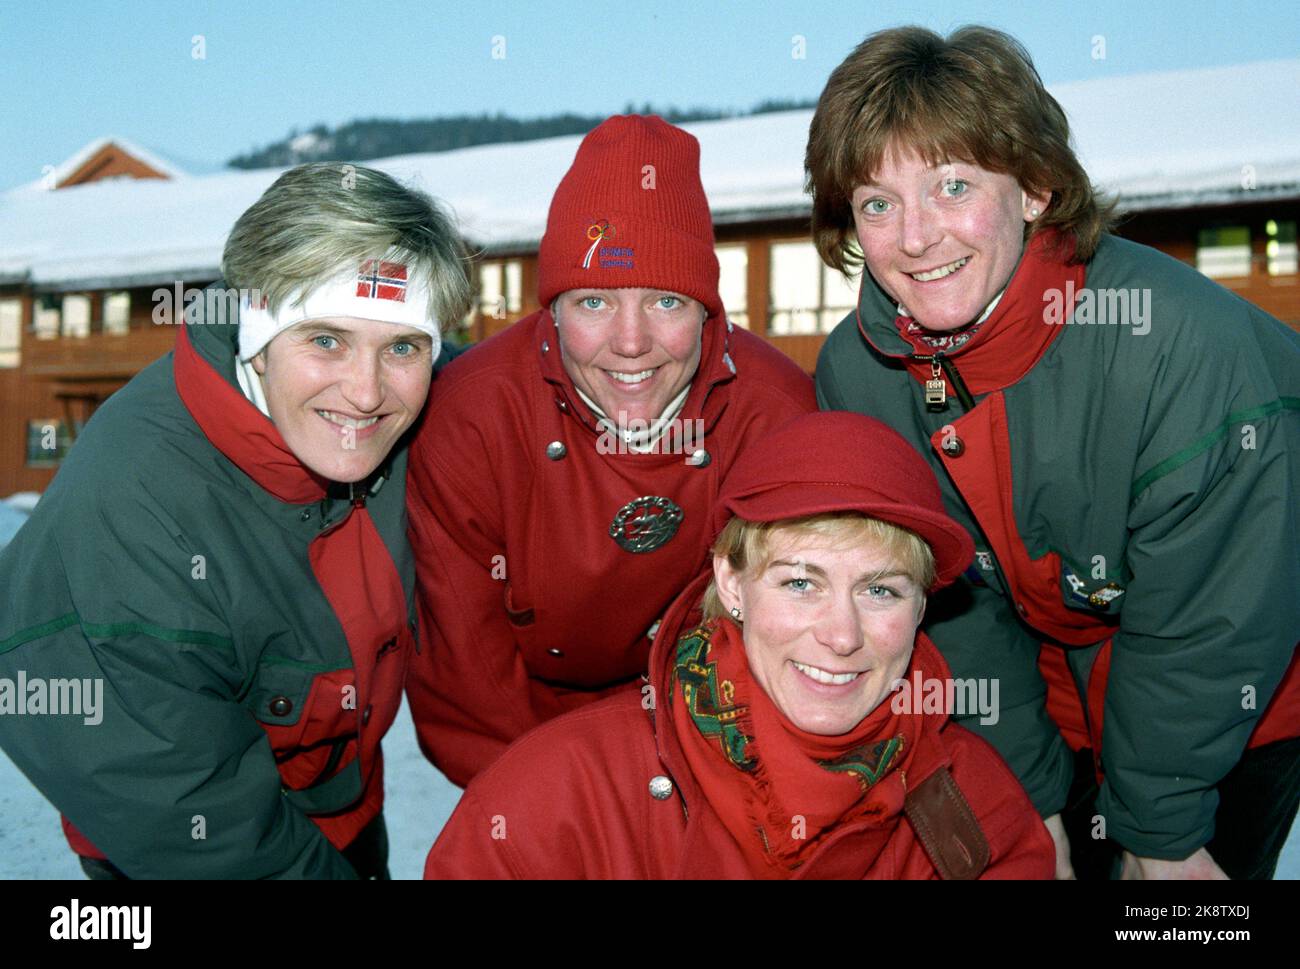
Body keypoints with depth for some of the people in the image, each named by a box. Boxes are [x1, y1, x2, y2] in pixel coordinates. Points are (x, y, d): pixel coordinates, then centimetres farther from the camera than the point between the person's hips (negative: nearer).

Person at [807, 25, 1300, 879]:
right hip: (1063, 673, 4)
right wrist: (1034, 805, -5)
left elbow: (1207, 625, -24)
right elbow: (954, 605, -8)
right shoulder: (856, 371, -17)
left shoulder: (1179, 341, -33)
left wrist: (1158, 835, -14)